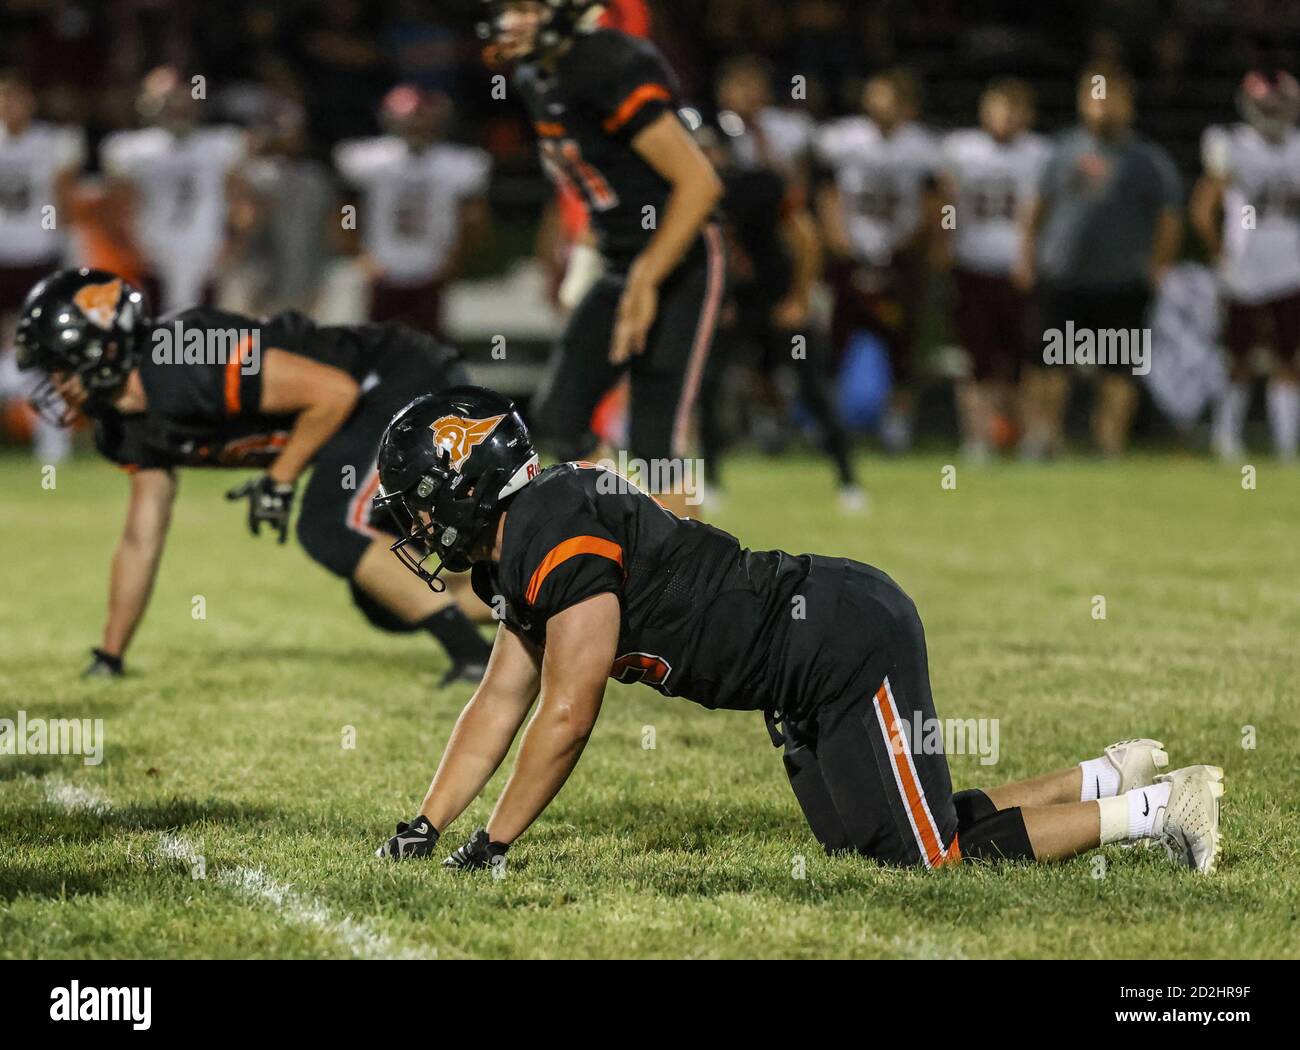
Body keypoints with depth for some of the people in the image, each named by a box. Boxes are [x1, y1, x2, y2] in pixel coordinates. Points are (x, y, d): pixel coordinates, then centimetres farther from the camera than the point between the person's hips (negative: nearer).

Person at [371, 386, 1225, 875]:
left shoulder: (561, 535, -21)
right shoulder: (519, 552, 11)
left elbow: (567, 716, -19)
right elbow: (499, 706, 18)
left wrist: (492, 848, -11)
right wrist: (425, 829, 13)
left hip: (848, 642, -10)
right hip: (810, 686, 10)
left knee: (933, 859, -7)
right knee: (869, 844, 16)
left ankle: (1156, 807, 0)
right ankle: (1106, 780, 21)